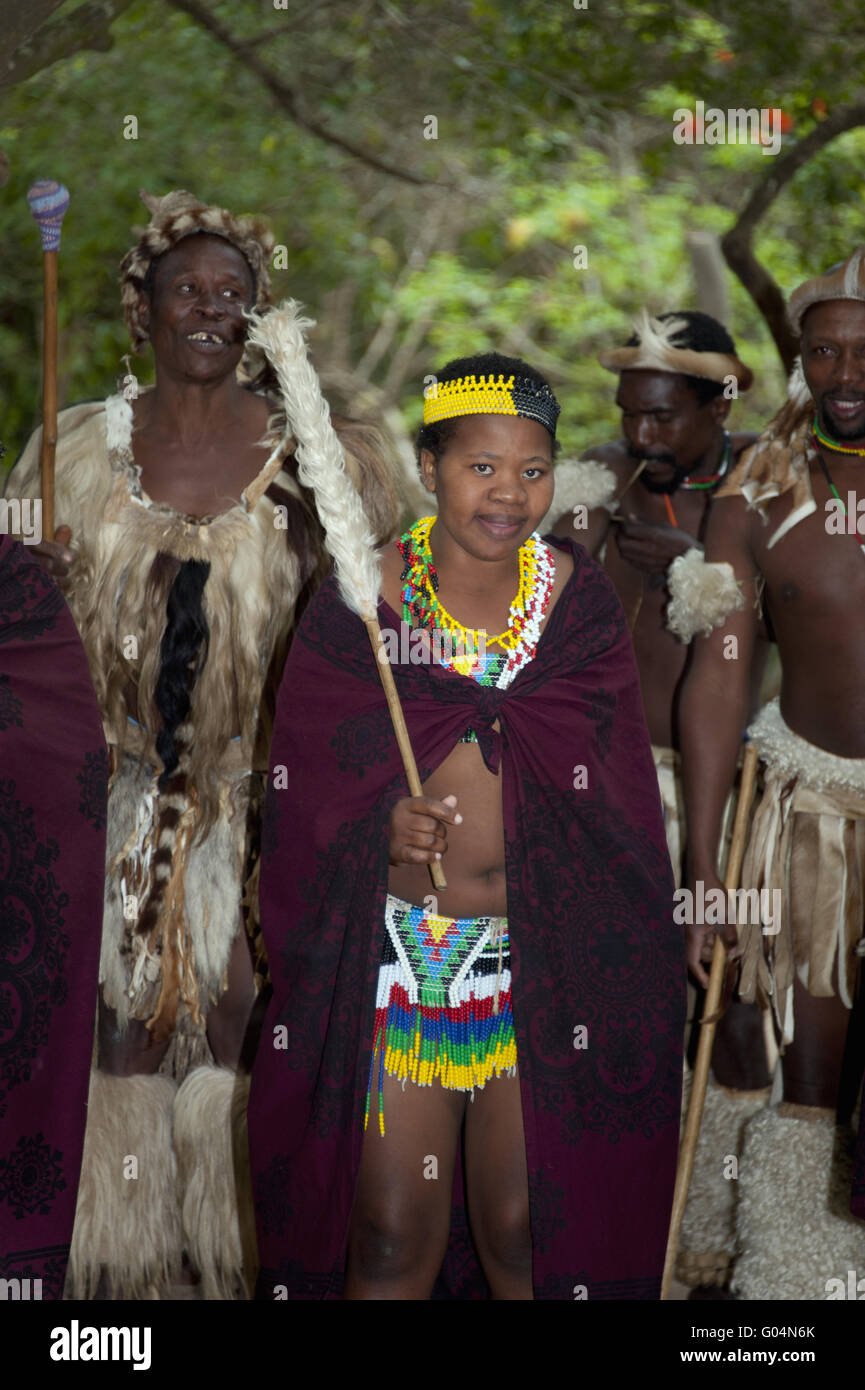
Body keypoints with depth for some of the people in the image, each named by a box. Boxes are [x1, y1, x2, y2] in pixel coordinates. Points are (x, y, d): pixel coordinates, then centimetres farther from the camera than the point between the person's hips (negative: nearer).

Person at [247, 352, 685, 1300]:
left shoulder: (580, 600, 3)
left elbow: (616, 795, 8)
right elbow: (305, 786, 2)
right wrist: (381, 826, -17)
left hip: (544, 959, 1)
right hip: (397, 952, -1)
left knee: (525, 1227, 5)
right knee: (391, 1232, 1)